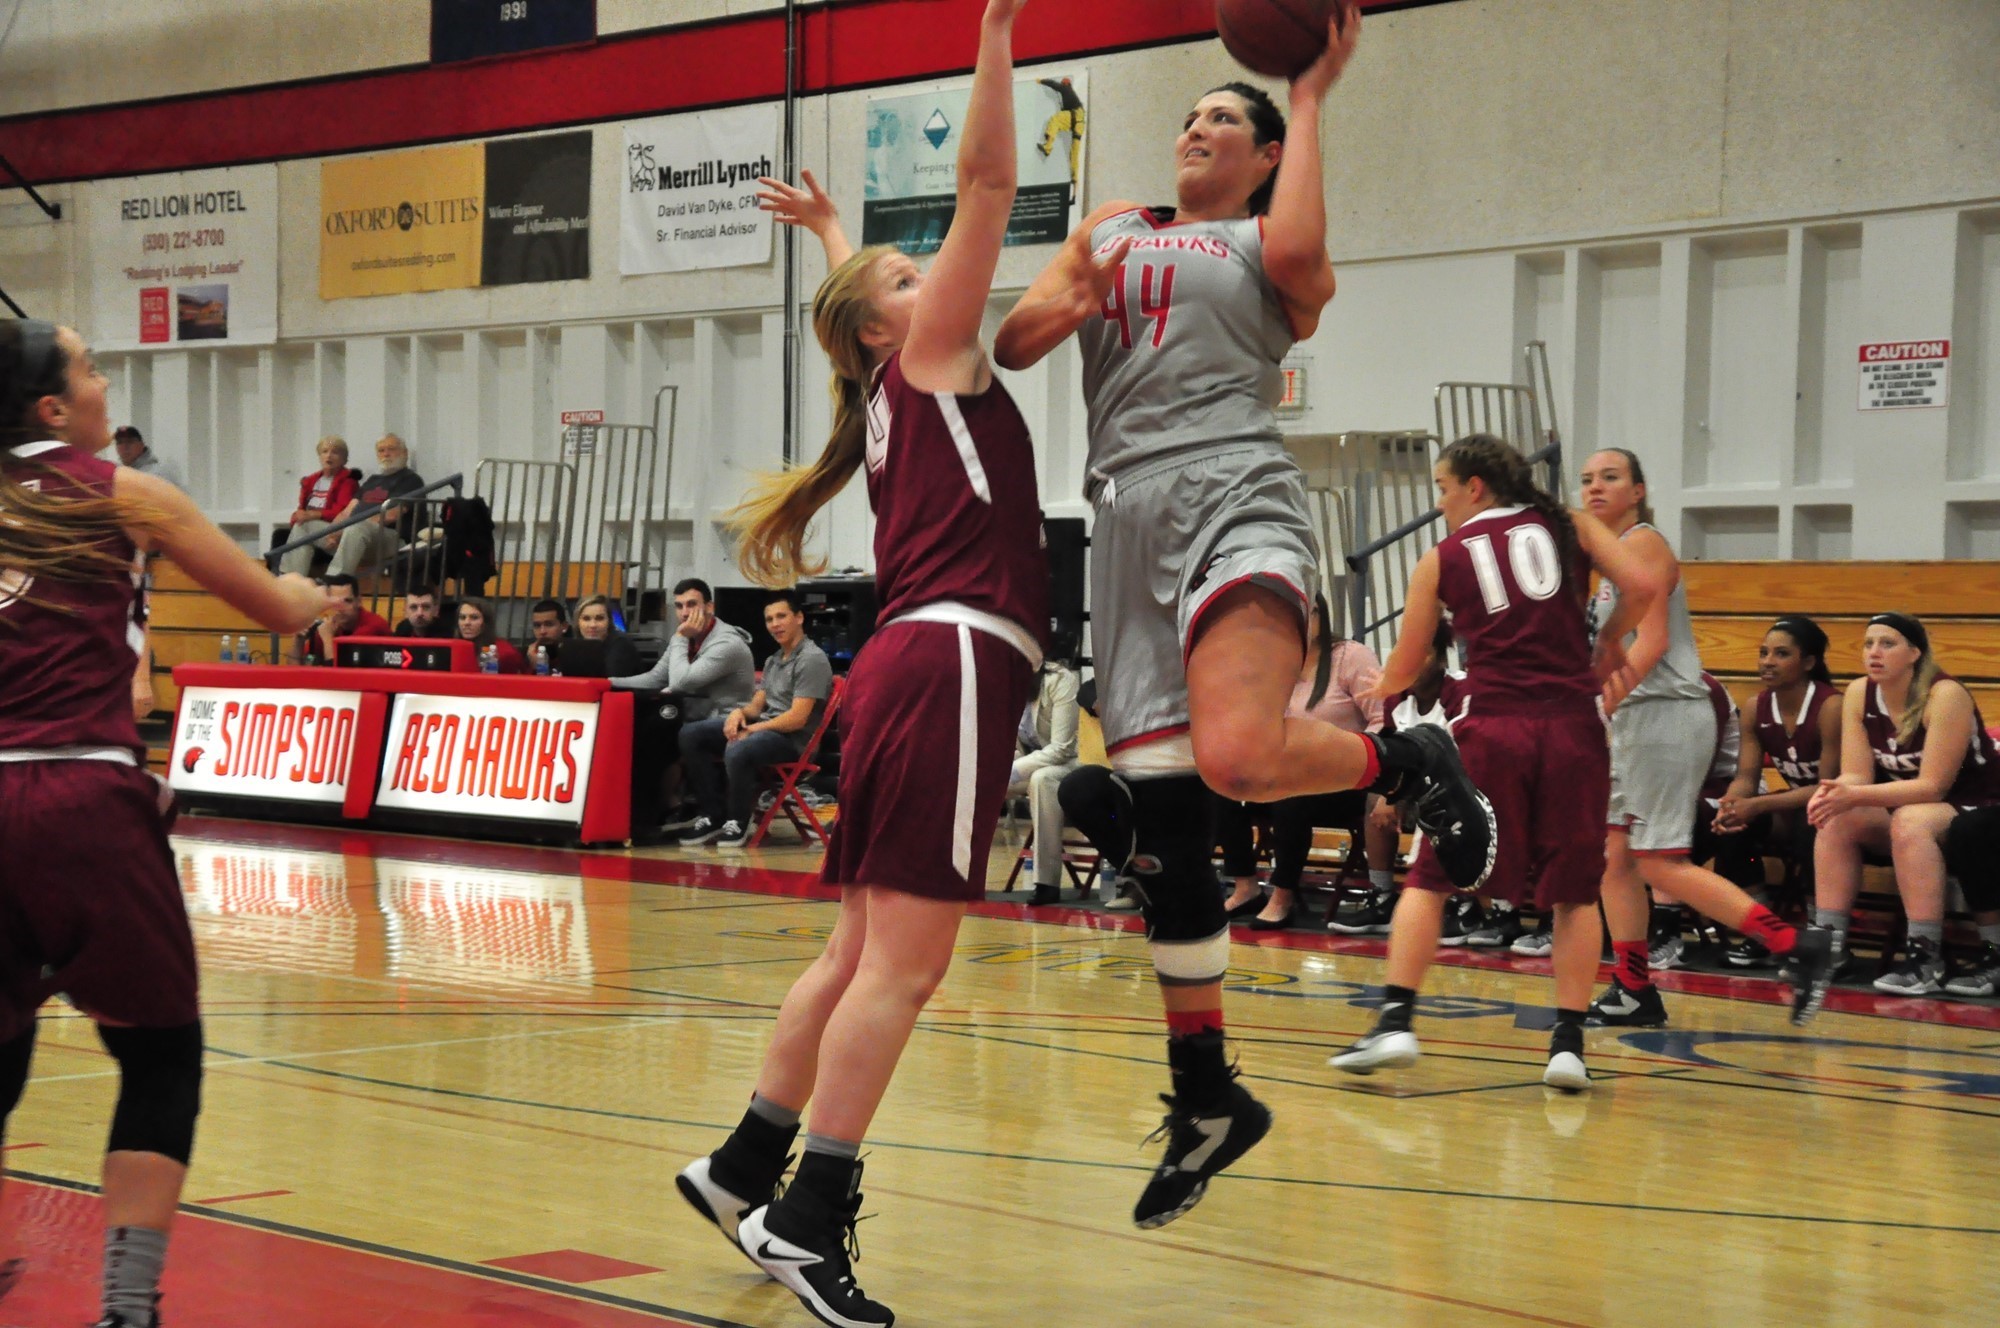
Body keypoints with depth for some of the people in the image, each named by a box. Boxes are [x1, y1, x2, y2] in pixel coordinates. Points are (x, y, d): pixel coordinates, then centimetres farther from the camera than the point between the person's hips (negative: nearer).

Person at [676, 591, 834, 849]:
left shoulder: (812, 660, -11)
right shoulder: (773, 661, 19)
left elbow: (797, 719, -18)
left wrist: (750, 730, -16)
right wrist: (739, 712, -6)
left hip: (792, 739, -9)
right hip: (762, 727, 9)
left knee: (737, 752, -38)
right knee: (690, 735, -5)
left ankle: (738, 822, -14)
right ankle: (714, 815, -3)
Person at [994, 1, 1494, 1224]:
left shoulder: (1272, 248, 12)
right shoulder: (1110, 233, 25)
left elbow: (1296, 253, -13)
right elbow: (1011, 343, 16)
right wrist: (1068, 307, -6)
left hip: (1237, 493, -5)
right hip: (1131, 516, 5)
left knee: (1239, 755, -33)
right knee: (1162, 833, 4)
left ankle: (1410, 763, -3)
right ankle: (1208, 1099, 14)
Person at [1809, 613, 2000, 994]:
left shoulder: (1945, 696, -23)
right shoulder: (1859, 694, -4)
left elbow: (1933, 786, -26)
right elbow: (1856, 776, -8)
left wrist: (1856, 797, -36)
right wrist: (1833, 793, -32)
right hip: (1906, 806, 6)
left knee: (1910, 821, -36)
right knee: (1836, 819, -18)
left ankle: (1927, 960, -35)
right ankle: (1828, 943, -17)